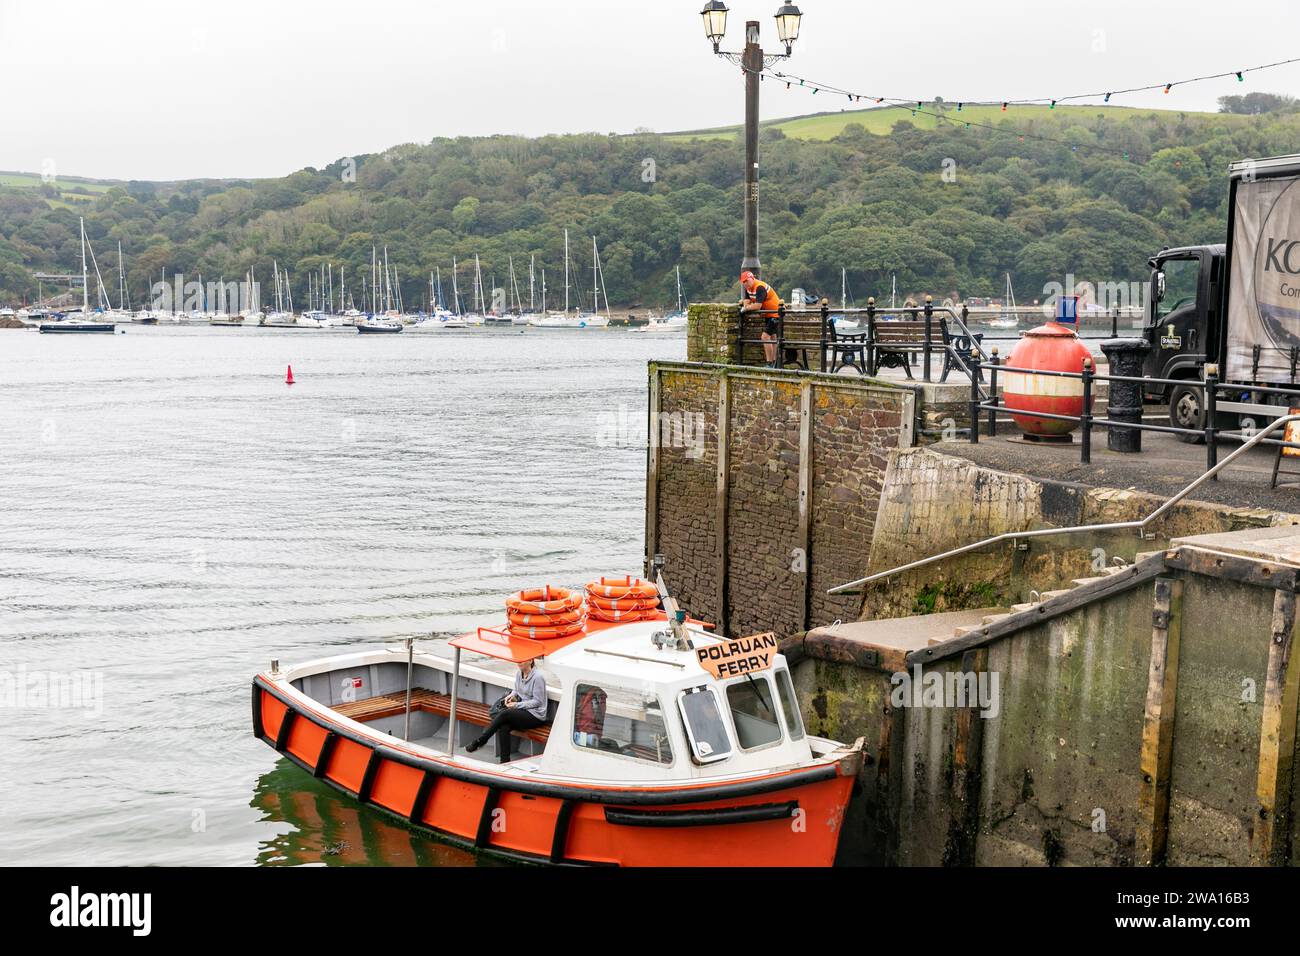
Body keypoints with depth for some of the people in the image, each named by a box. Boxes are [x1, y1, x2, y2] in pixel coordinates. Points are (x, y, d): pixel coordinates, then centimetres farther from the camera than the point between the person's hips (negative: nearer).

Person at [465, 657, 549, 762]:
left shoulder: (537, 677, -14)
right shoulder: (519, 674, 9)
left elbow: (537, 701, -14)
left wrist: (517, 705, -17)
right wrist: (511, 695, 1)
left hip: (535, 715, -7)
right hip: (523, 710, 7)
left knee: (504, 714, -27)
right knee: (503, 727, -23)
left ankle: (480, 741, -17)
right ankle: (505, 762, -25)